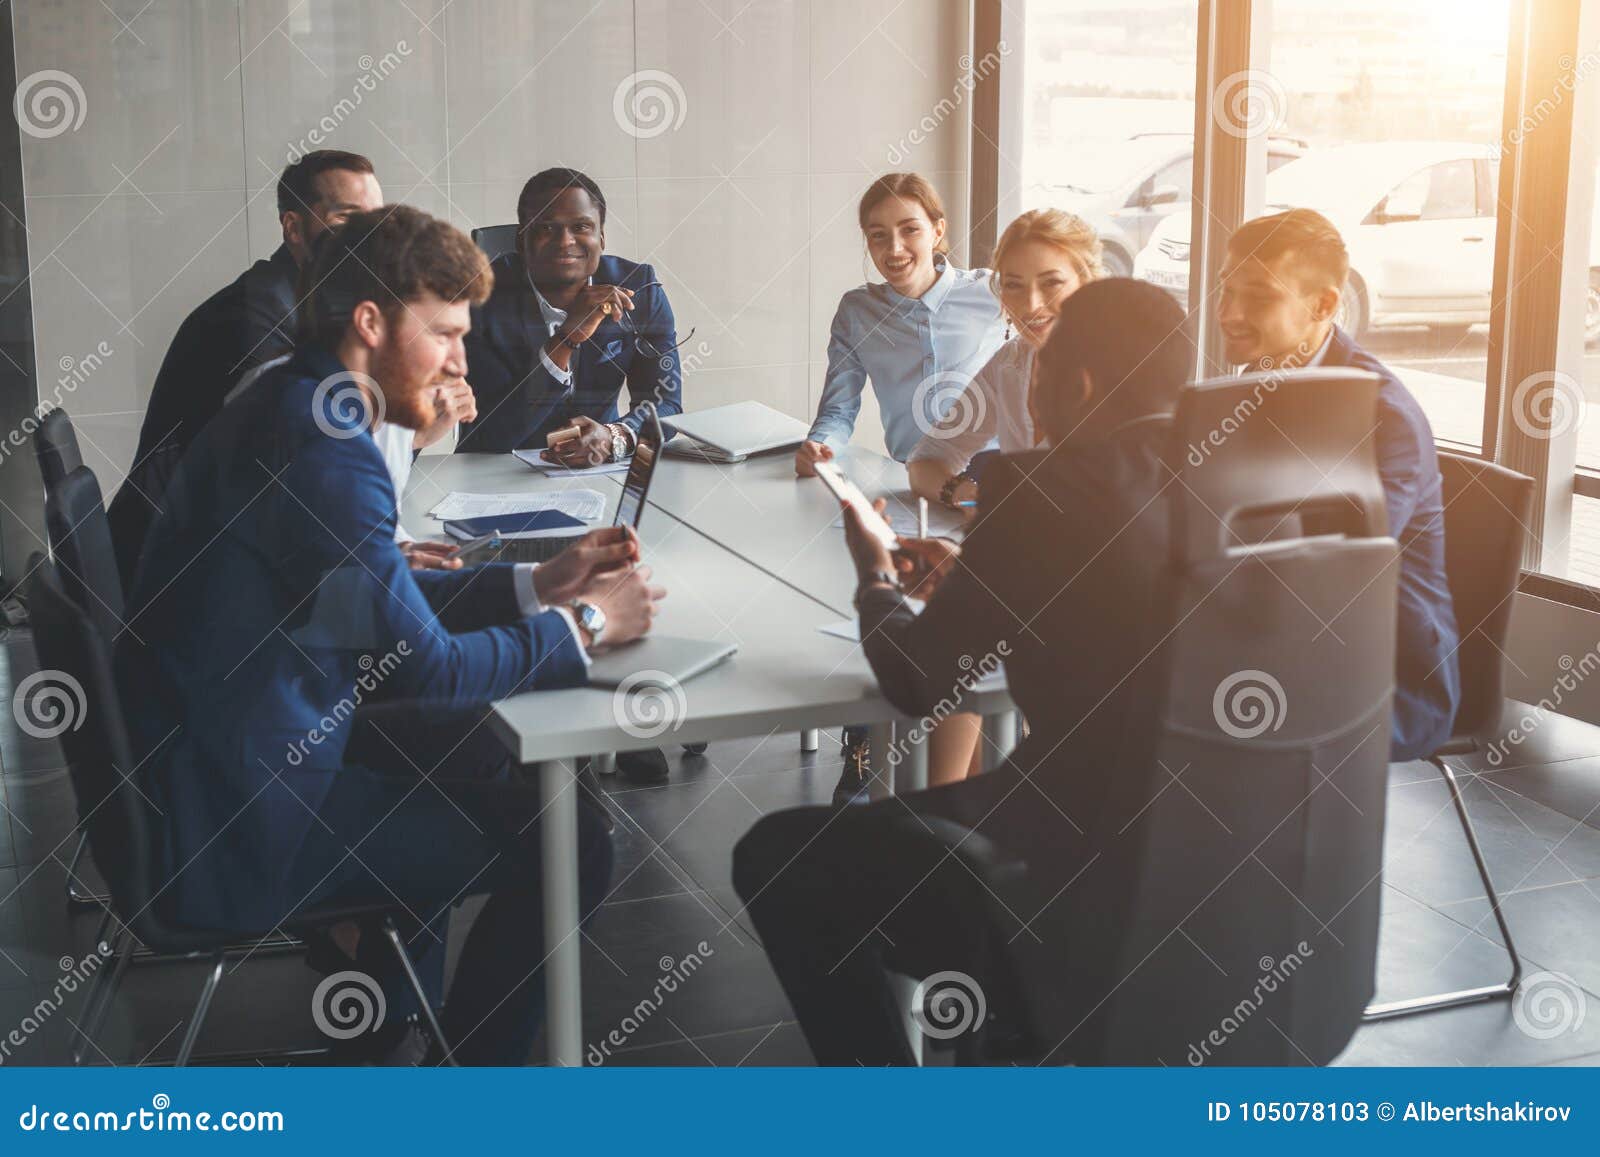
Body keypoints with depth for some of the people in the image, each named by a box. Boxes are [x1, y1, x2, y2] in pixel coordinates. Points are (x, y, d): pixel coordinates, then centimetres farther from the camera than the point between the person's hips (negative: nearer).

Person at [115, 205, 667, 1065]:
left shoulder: (293, 412, 8)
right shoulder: (322, 449, -24)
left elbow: (386, 602, 17)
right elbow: (421, 664, -22)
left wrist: (537, 584, 8)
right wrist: (583, 626, -8)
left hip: (229, 756, 11)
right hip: (240, 823, -11)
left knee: (484, 744, 26)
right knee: (568, 844, -9)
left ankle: (385, 1009, 39)